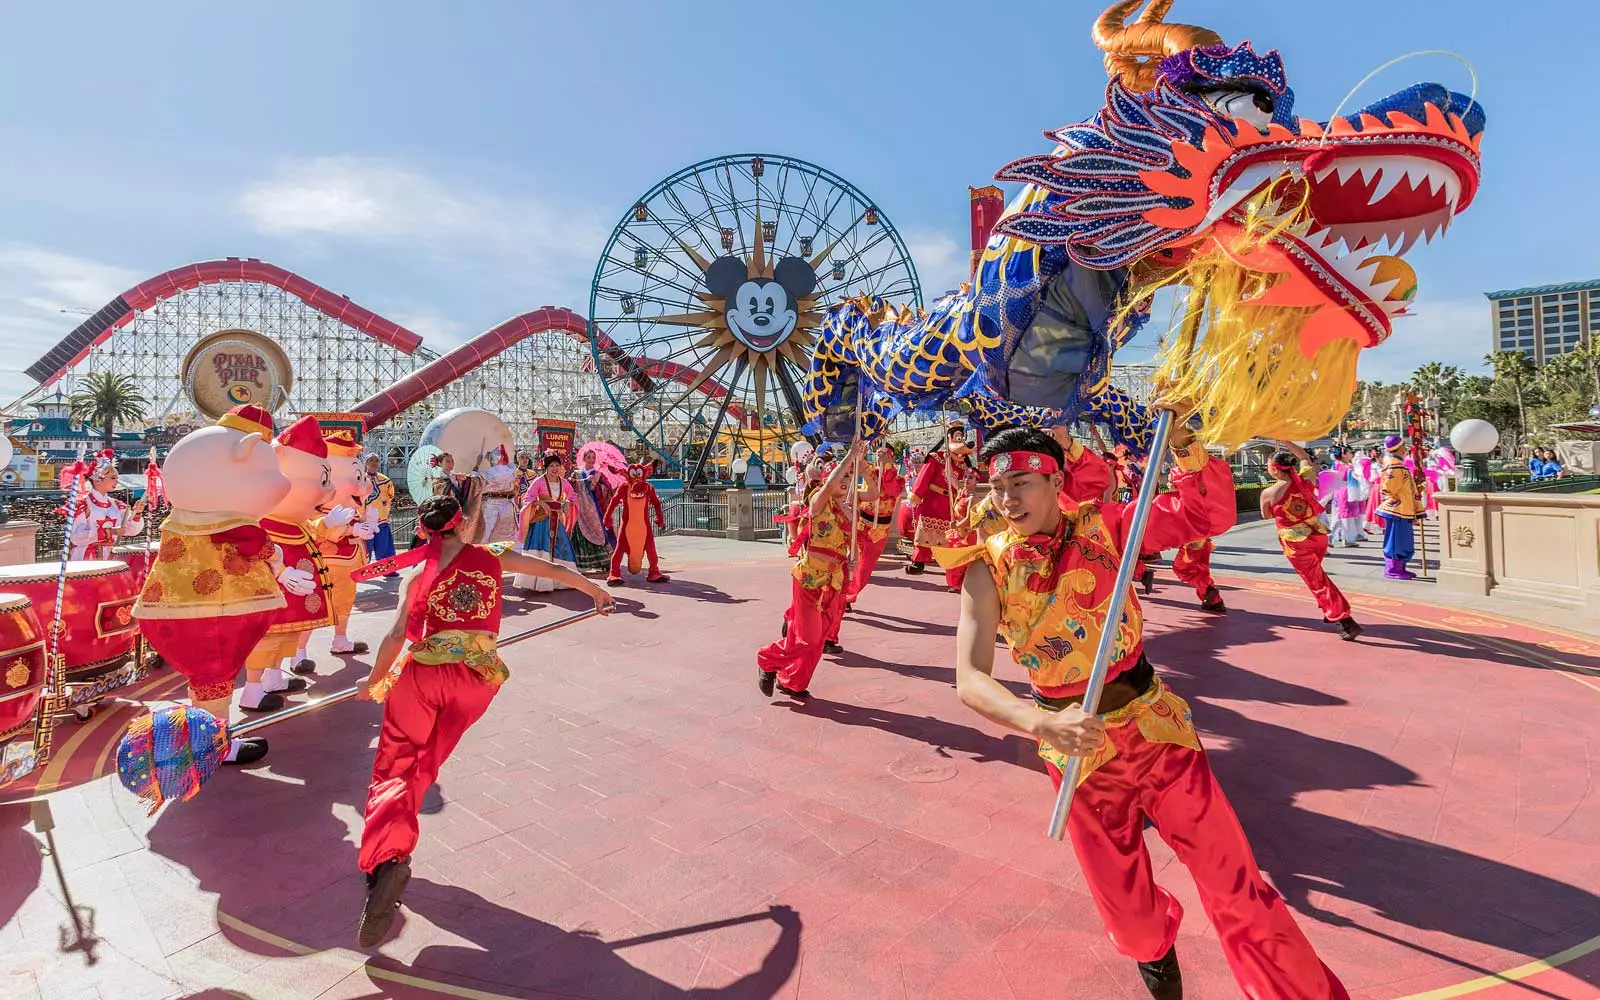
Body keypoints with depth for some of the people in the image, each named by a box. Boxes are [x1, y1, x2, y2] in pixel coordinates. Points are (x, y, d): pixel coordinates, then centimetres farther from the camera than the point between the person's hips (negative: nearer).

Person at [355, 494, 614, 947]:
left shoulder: (418, 573, 7)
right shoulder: (493, 556, 9)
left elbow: (396, 637, -2)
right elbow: (555, 570, 17)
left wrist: (374, 681, 14)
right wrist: (596, 592, 31)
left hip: (422, 672, -1)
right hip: (478, 678, 1)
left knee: (394, 768, 4)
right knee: (423, 769, 19)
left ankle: (387, 859, -18)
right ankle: (392, 857, 18)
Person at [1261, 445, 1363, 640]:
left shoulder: (1268, 493, -12)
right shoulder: (1304, 479, 0)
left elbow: (1266, 516, 7)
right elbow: (1304, 456, 21)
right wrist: (1285, 440, 24)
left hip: (1296, 543, -6)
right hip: (1319, 535, 6)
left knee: (1317, 582, -1)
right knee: (1317, 574, 28)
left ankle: (1346, 622, -6)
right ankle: (1331, 612, 34)